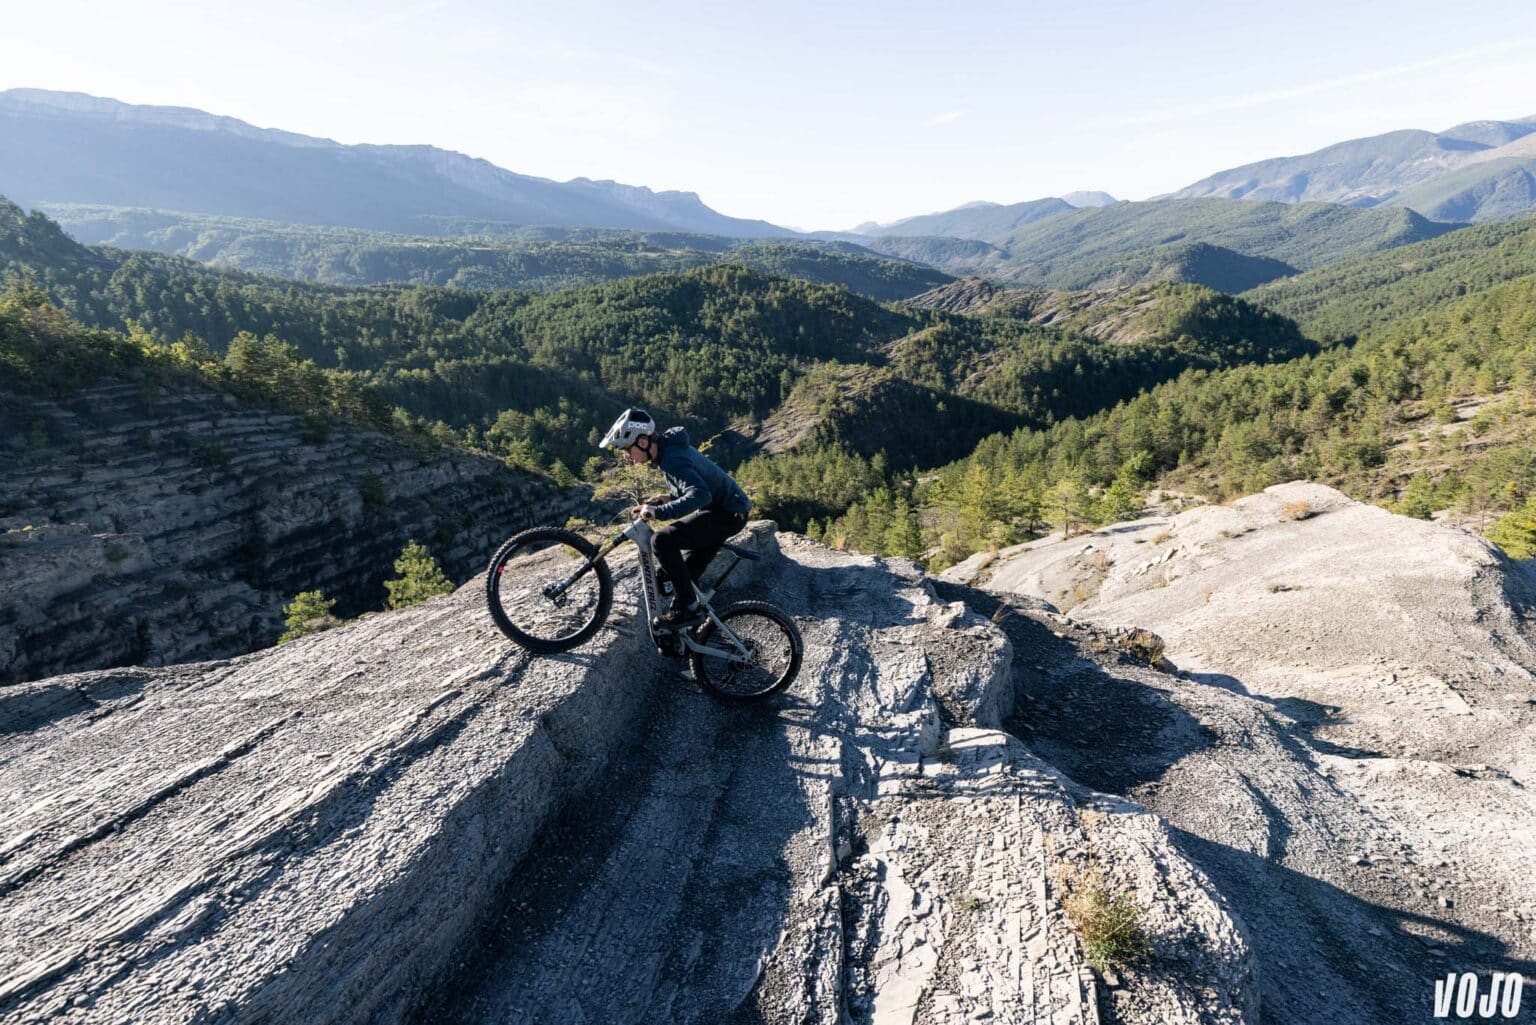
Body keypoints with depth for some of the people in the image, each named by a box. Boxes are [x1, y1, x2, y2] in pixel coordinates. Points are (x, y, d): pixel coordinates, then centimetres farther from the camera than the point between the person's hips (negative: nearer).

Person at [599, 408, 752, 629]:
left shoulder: (672, 458, -23)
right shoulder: (670, 446, 8)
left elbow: (700, 495, -37)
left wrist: (659, 511, -36)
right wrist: (669, 499, 6)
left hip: (728, 513, -10)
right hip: (726, 507, 10)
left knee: (663, 540, -20)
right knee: (690, 571, 15)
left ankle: (689, 609, -12)